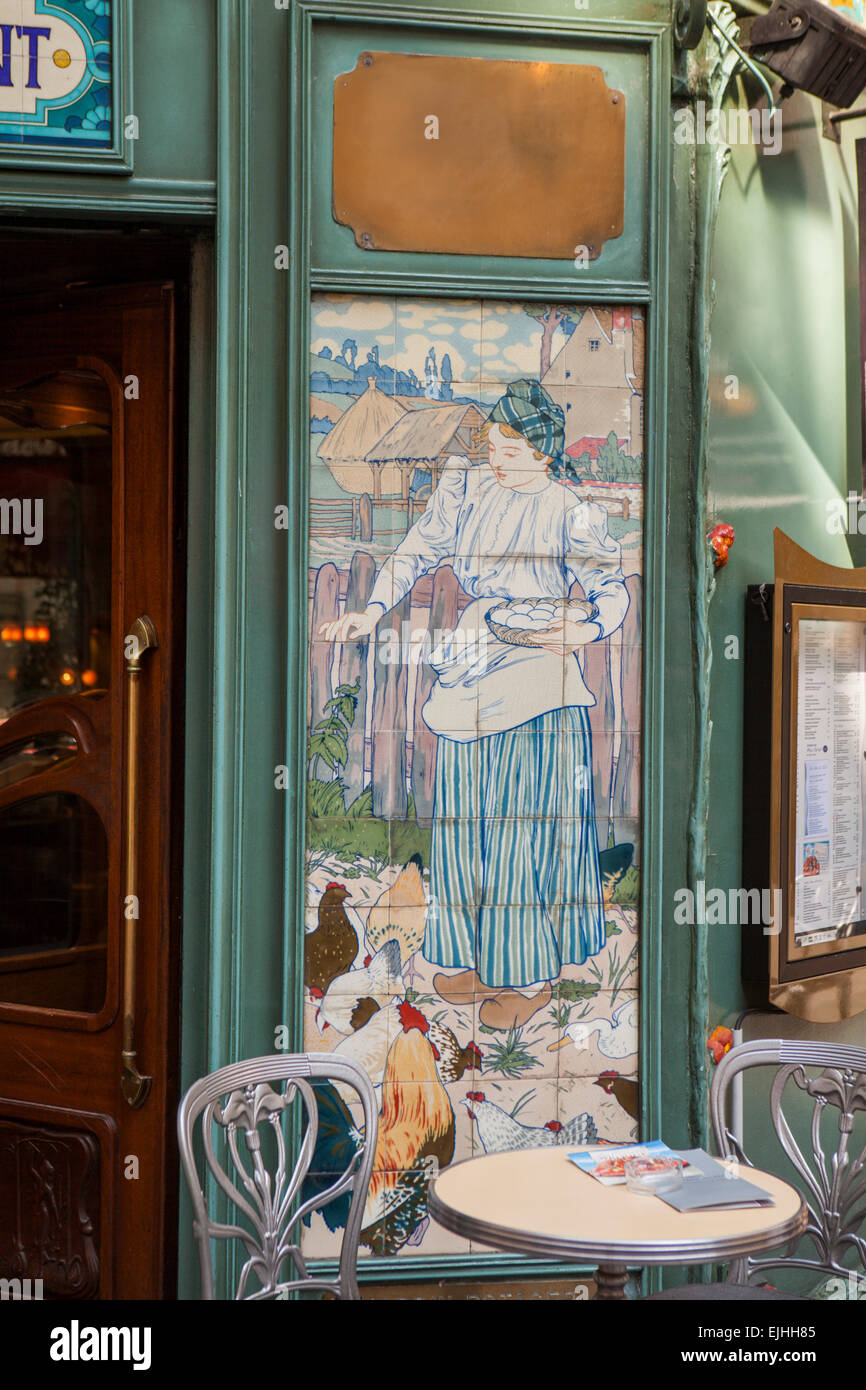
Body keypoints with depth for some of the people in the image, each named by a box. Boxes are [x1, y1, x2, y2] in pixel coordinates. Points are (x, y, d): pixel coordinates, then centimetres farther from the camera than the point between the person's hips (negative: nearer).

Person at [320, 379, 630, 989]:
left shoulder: (574, 514, -6)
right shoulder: (466, 487, 5)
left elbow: (616, 591, -1)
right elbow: (415, 554, 9)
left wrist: (588, 630, -21)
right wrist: (374, 610, -4)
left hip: (540, 677, -4)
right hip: (472, 668, 4)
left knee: (528, 824, -1)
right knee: (465, 821, 8)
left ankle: (526, 964, 12)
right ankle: (472, 956, 22)